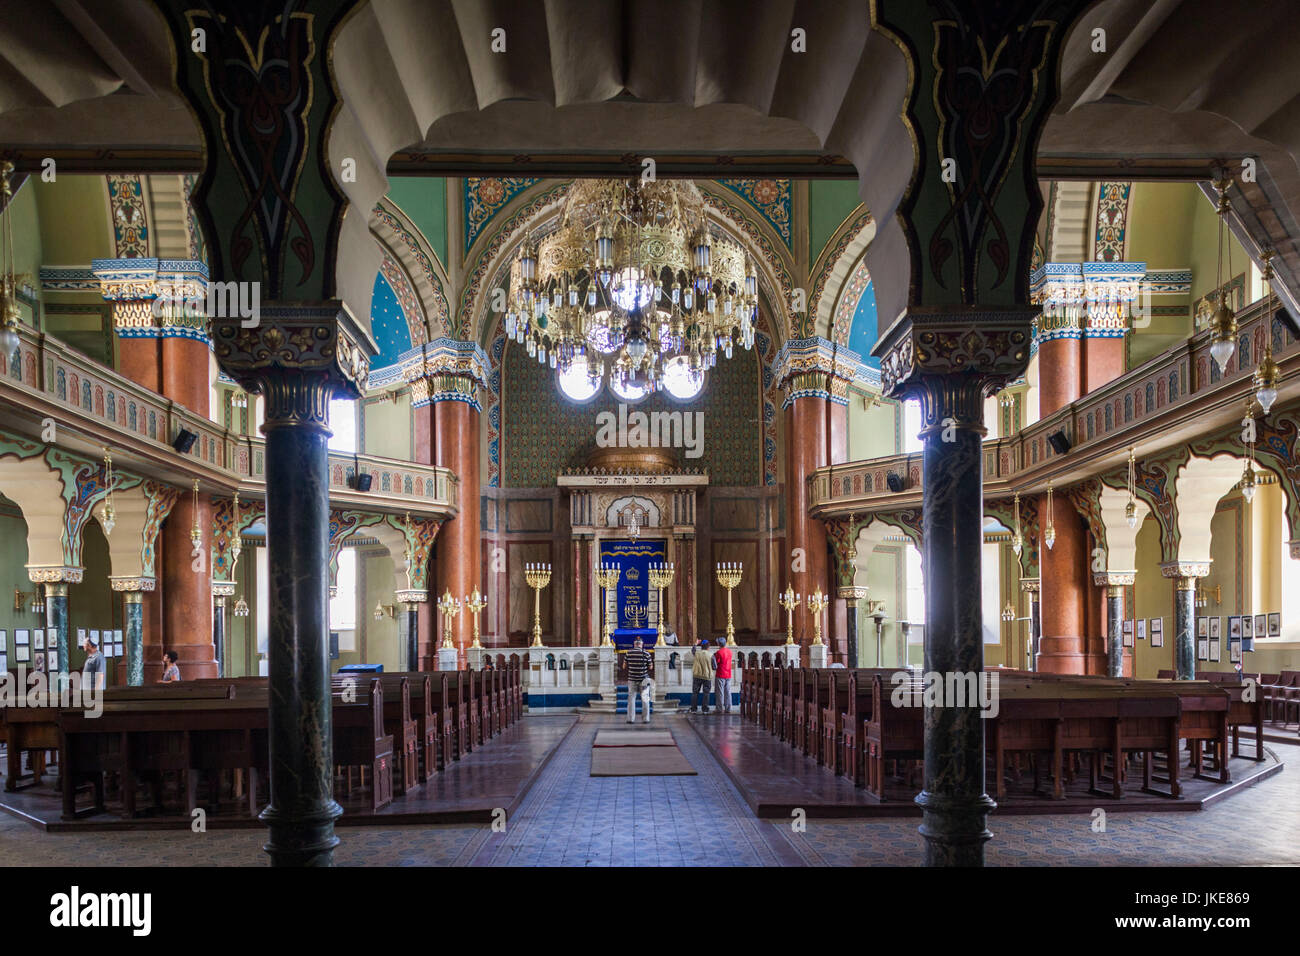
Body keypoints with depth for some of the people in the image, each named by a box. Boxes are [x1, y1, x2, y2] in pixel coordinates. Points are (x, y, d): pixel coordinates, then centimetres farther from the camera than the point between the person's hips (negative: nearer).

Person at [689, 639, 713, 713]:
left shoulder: (697, 653, -7)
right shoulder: (711, 655, -11)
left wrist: (697, 644, 32)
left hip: (697, 676, 2)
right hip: (707, 676, -2)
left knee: (695, 693, 10)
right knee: (706, 694, 7)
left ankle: (693, 709, 10)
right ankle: (705, 710, 6)